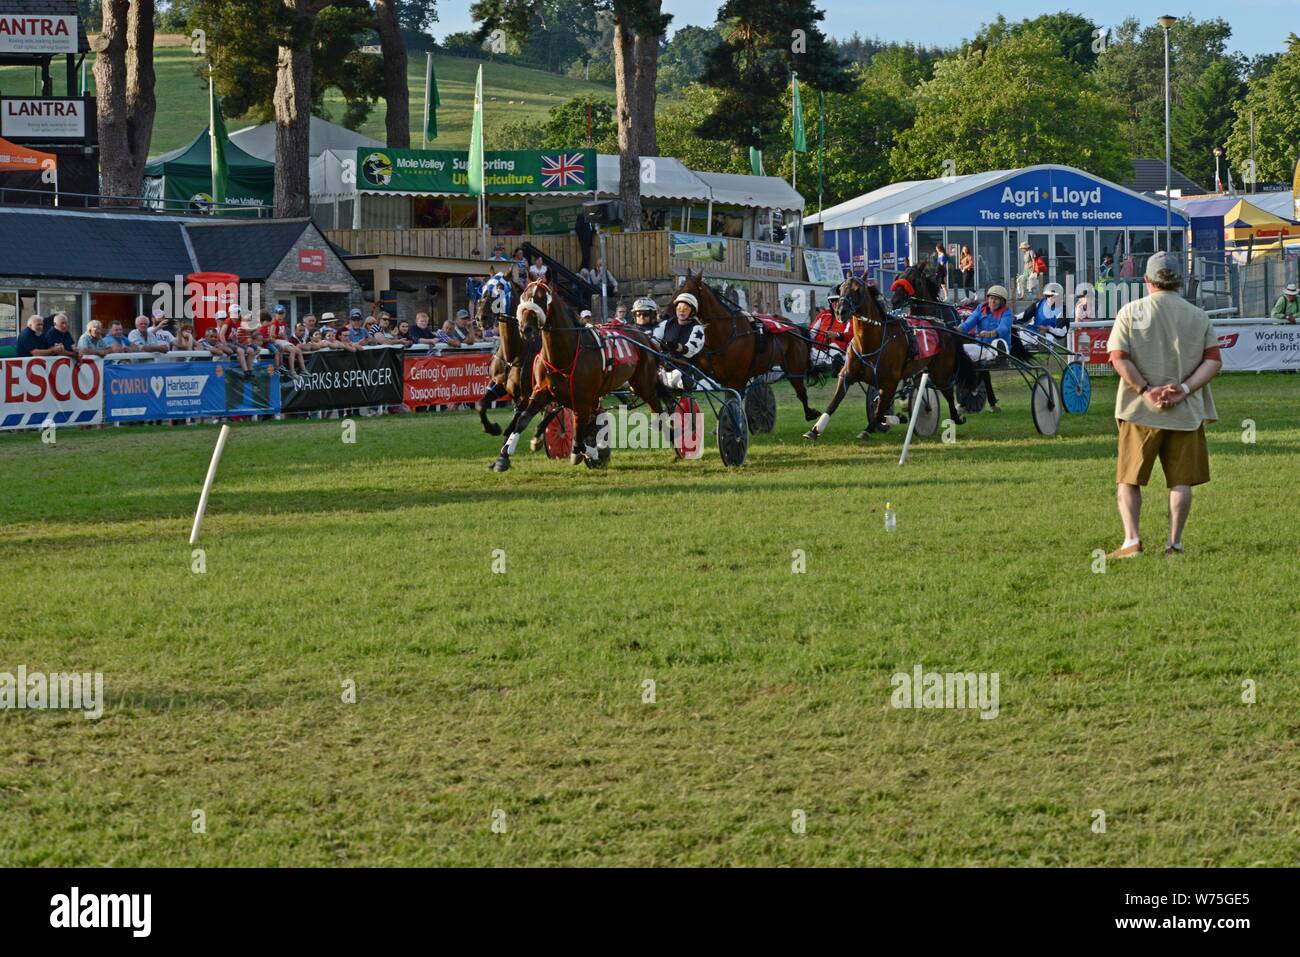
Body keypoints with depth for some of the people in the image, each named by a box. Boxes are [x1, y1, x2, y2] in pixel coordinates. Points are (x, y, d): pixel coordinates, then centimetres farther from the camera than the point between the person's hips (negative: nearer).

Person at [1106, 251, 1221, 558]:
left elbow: (1119, 358, -11)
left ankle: (1132, 541, -4)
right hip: (1186, 413, 1)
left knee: (1128, 480, 7)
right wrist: (1184, 389, -9)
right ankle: (1174, 544, 4)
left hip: (1140, 409, -1)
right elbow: (1214, 361, -2)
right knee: (1181, 481, 8)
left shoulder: (1131, 312, -1)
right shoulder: (1198, 316, 5)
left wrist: (1146, 391, -11)